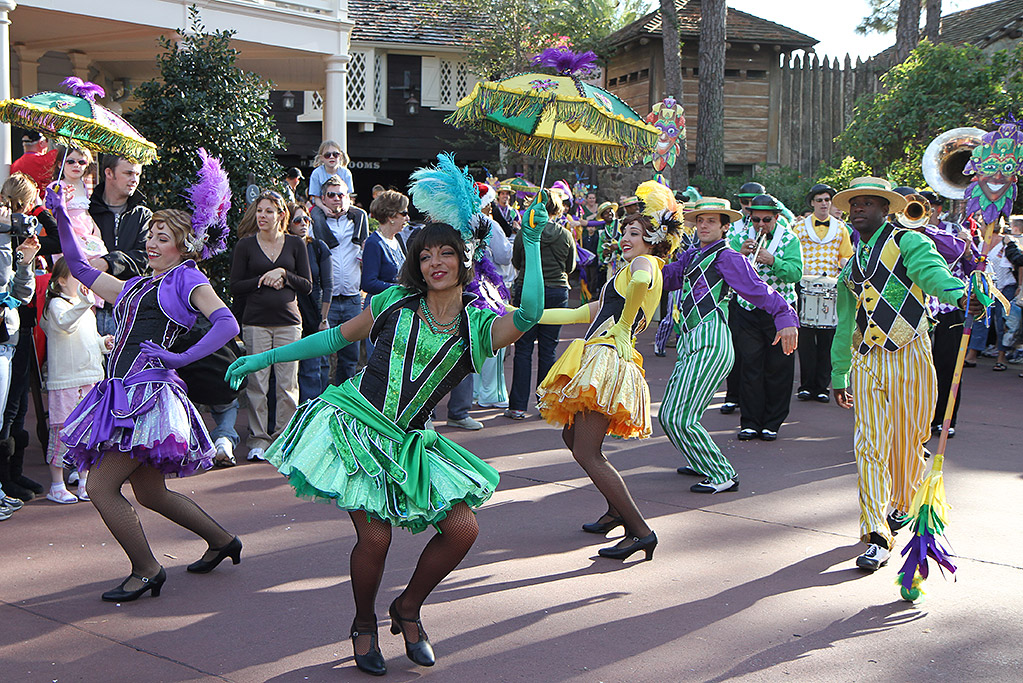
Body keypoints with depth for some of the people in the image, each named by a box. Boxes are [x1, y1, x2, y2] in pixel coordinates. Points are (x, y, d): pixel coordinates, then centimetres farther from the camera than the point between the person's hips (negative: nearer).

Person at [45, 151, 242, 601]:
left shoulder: (188, 279, 0)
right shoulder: (136, 287, 21)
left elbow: (227, 324, -14)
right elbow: (81, 269, 29)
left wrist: (181, 358, -19)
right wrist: (61, 218, 22)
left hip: (150, 389, -8)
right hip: (122, 391, 8)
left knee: (101, 486, -10)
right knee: (150, 493, 15)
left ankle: (146, 571, 2)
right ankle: (222, 540, 31)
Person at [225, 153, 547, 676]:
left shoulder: (478, 328, 1)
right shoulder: (396, 302, 3)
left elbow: (529, 314, -20)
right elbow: (337, 337, 14)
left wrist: (532, 243, -19)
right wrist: (265, 358, 15)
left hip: (409, 444, 2)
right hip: (354, 425, -2)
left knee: (462, 530, -7)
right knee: (374, 538, -13)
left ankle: (408, 609, 20)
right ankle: (365, 625, 16)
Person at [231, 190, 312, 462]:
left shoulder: (295, 244, 8)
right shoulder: (245, 245, 6)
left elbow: (307, 285, 7)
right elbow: (235, 285, 4)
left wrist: (283, 275, -8)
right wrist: (264, 280, -8)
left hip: (288, 321, 1)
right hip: (256, 322, 0)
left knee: (288, 383, -1)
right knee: (257, 382, -3)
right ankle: (258, 438, 5)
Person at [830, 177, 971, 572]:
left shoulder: (908, 243, -1)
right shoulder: (851, 268, 18)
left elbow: (932, 271, -23)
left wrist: (959, 293, -45)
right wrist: (839, 377, 26)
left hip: (910, 357, -4)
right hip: (868, 363, 4)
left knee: (908, 442, 6)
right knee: (870, 445, -6)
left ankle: (901, 504, 36)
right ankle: (877, 537, -6)